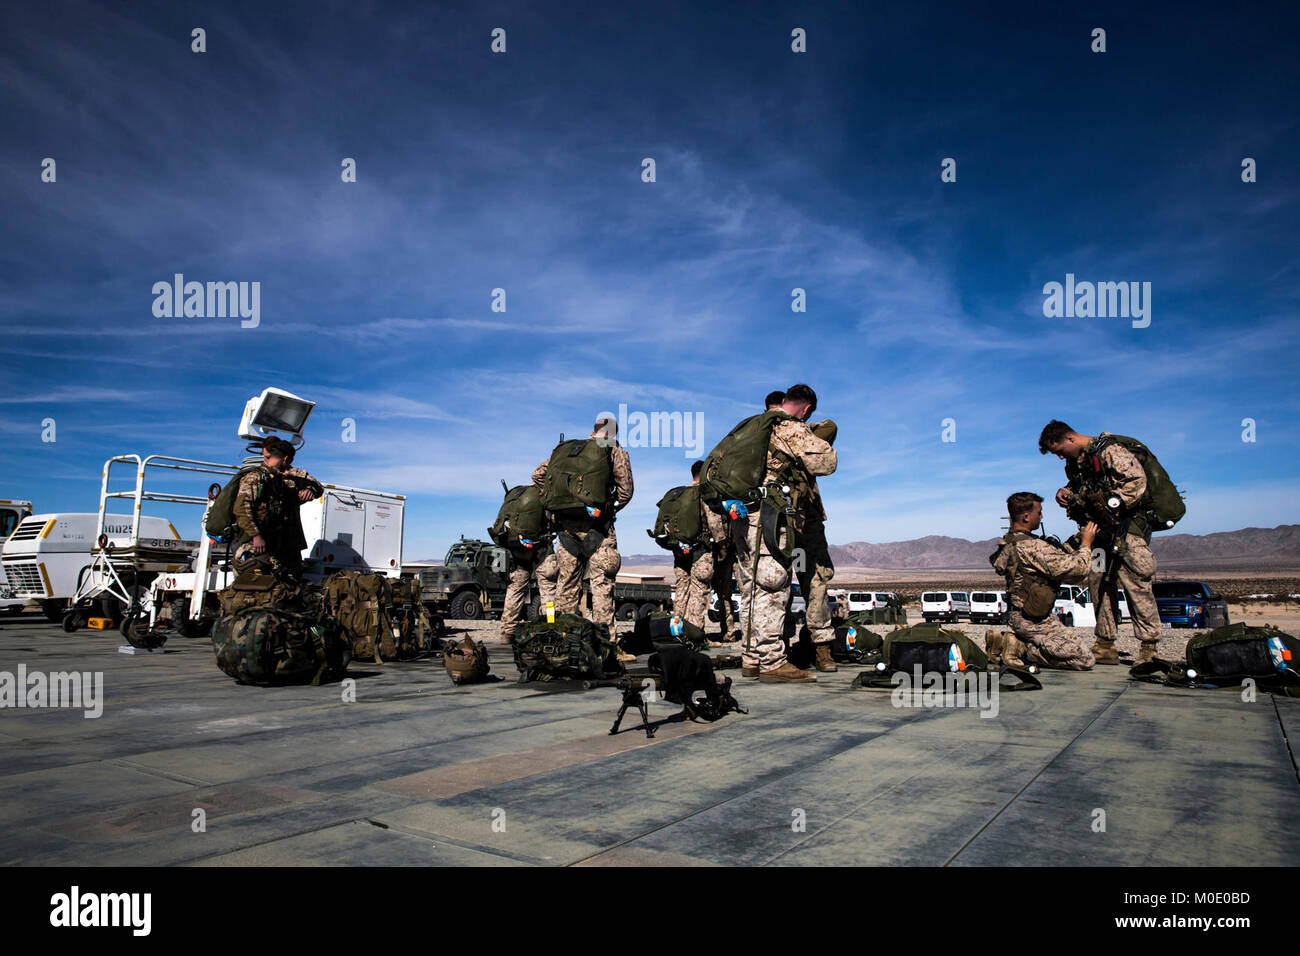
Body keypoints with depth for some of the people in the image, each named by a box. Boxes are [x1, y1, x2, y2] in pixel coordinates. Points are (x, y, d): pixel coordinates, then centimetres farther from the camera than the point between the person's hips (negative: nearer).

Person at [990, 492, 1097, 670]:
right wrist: (1086, 543, -5)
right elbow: (1078, 571, -20)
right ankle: (1020, 649, -7)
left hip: (1015, 614, 9)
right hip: (1032, 620, -9)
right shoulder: (1033, 547, -25)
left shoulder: (1008, 541, 5)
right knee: (1085, 659, -3)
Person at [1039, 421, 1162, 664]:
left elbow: (1137, 481, -20)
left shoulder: (1109, 451, -13)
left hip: (1127, 528, -8)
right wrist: (1065, 493, 7)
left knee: (1136, 585, -7)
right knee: (1099, 583, 6)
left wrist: (1113, 505, -22)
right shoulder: (1074, 462, 13)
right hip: (1100, 533, 8)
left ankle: (1150, 648, 0)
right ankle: (1105, 647, 12)